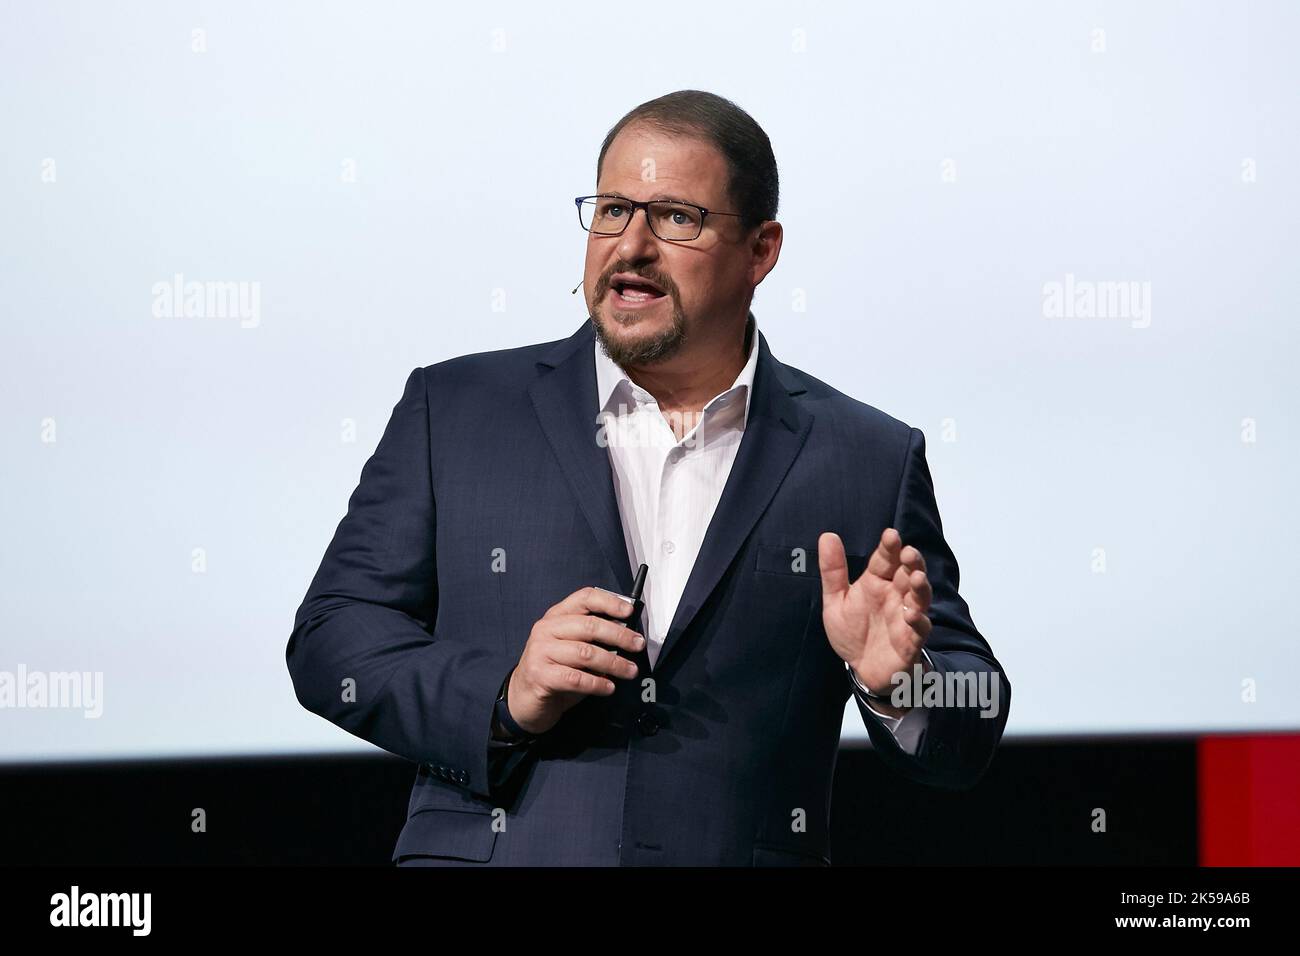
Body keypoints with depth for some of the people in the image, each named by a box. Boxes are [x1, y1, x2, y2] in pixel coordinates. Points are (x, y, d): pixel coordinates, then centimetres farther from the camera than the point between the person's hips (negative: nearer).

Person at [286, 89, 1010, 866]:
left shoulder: (871, 462, 7)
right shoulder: (454, 411, 8)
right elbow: (330, 636, 6)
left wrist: (897, 685, -12)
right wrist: (502, 700, -8)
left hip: (747, 854, 1)